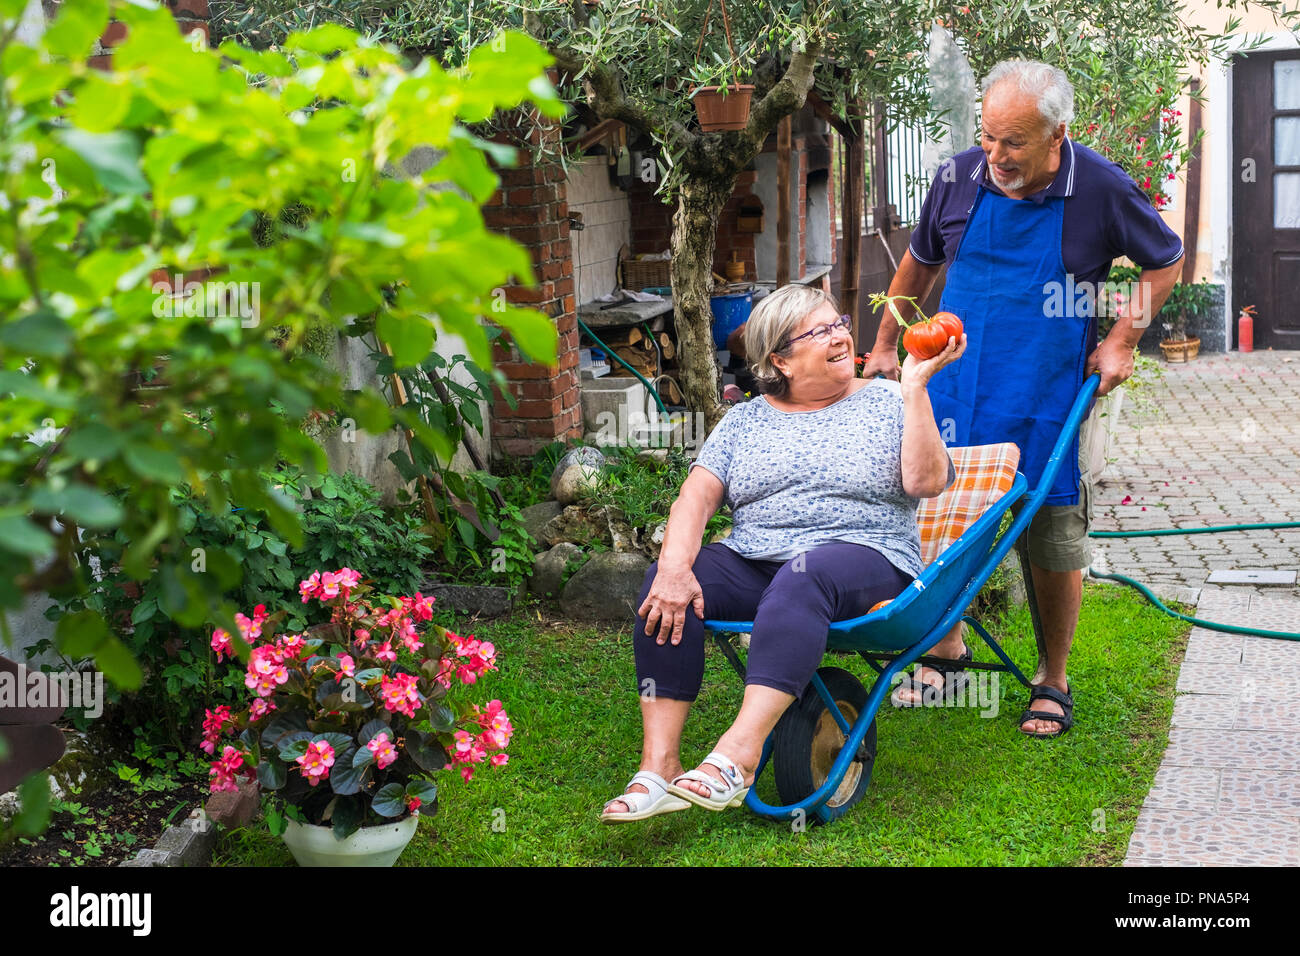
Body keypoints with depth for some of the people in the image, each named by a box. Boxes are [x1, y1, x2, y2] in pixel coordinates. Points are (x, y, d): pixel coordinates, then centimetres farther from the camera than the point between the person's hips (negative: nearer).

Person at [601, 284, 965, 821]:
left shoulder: (887, 404, 10)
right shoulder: (745, 420, 16)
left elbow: (926, 482, -7)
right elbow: (697, 495, 2)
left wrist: (915, 387, -11)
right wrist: (675, 566, -17)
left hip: (863, 560, -3)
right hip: (752, 564, 3)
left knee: (801, 578, -38)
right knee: (664, 587, -24)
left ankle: (737, 756, -48)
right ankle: (659, 767, -30)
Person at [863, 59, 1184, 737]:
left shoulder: (1102, 190, -10)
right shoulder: (959, 178, -3)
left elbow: (1166, 262, 6)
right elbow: (919, 262, 14)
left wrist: (1122, 340, -2)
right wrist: (885, 346, 15)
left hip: (1051, 397, -2)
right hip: (958, 388, 3)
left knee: (1054, 543, 4)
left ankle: (1052, 680, 22)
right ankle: (947, 648, 29)